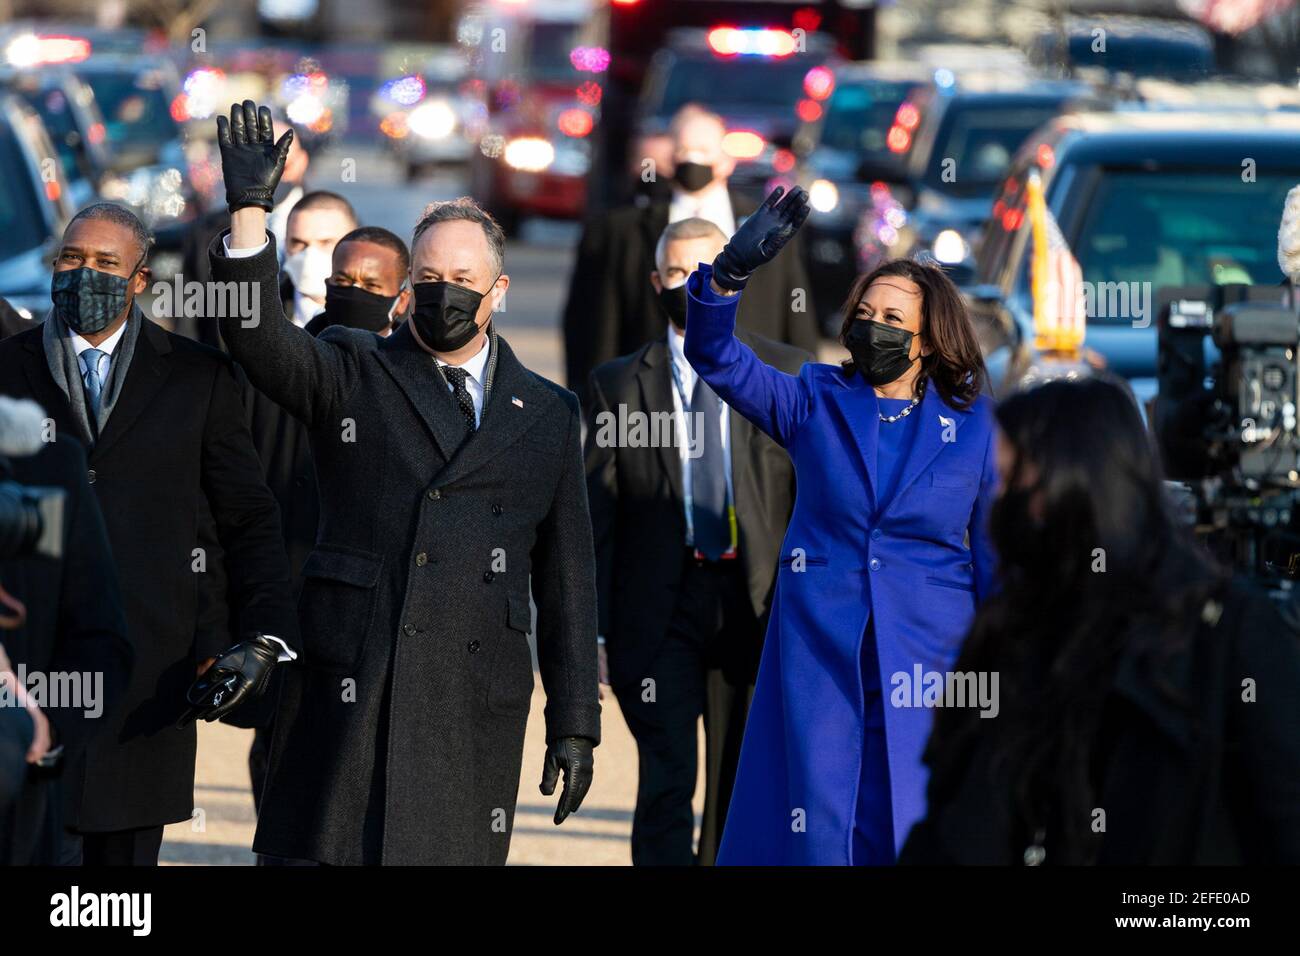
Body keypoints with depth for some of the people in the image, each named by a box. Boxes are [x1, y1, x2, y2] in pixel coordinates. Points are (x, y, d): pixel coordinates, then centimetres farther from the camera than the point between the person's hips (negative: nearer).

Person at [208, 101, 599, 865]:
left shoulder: (548, 415, 12)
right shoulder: (353, 376, 9)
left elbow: (567, 579, 12)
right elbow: (259, 339, -11)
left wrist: (575, 721, 8)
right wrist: (250, 211, -24)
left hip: (472, 710, 1)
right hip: (345, 689, -1)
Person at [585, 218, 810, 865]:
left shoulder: (786, 372, 6)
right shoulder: (618, 384, 5)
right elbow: (597, 515, 4)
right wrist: (595, 629, -2)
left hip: (755, 602, 1)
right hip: (659, 609, -1)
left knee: (739, 786, 9)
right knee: (666, 783, -8)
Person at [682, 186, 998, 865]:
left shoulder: (975, 429, 4)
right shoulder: (816, 403, 6)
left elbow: (994, 561, 8)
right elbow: (716, 357, -7)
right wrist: (732, 271, -25)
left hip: (928, 657, -1)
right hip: (818, 660, 1)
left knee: (915, 834, 0)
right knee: (815, 828, 1)